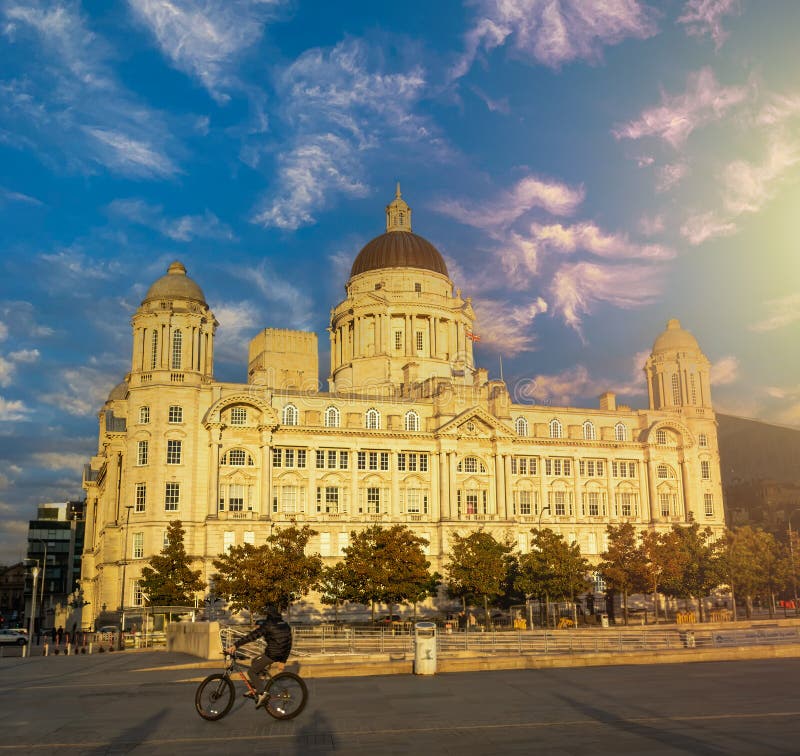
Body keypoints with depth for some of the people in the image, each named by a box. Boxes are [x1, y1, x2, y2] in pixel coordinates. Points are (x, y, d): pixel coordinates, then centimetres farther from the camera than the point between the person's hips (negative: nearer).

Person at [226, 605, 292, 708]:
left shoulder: (267, 625, -10)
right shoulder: (285, 625, 13)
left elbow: (252, 636, -21)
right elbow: (288, 643, 16)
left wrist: (235, 645, -26)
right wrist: (283, 661, 22)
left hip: (271, 654, -8)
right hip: (281, 655, 8)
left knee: (251, 671, 7)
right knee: (254, 662, 25)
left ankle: (261, 693, -6)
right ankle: (254, 690, 26)